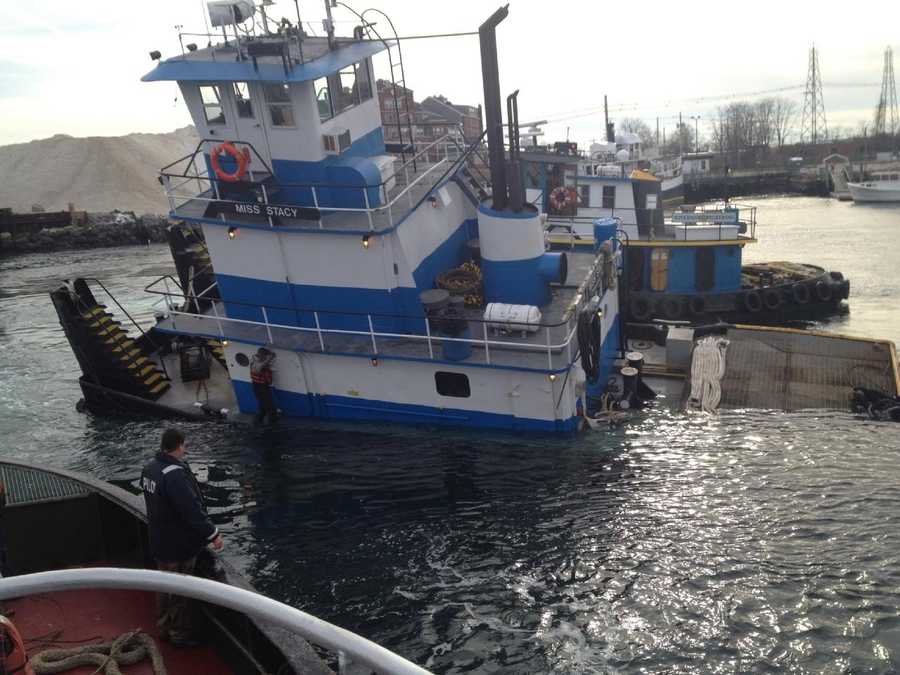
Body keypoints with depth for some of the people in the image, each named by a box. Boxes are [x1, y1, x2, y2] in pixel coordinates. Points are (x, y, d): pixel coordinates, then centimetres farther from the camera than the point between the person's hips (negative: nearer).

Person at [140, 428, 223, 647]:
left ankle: (164, 627, 38)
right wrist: (213, 534, -21)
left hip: (160, 542, 9)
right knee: (180, 591, 7)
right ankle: (181, 634, 21)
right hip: (179, 545, -9)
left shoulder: (150, 468, 0)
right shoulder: (175, 475, -30)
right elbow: (193, 510, -30)